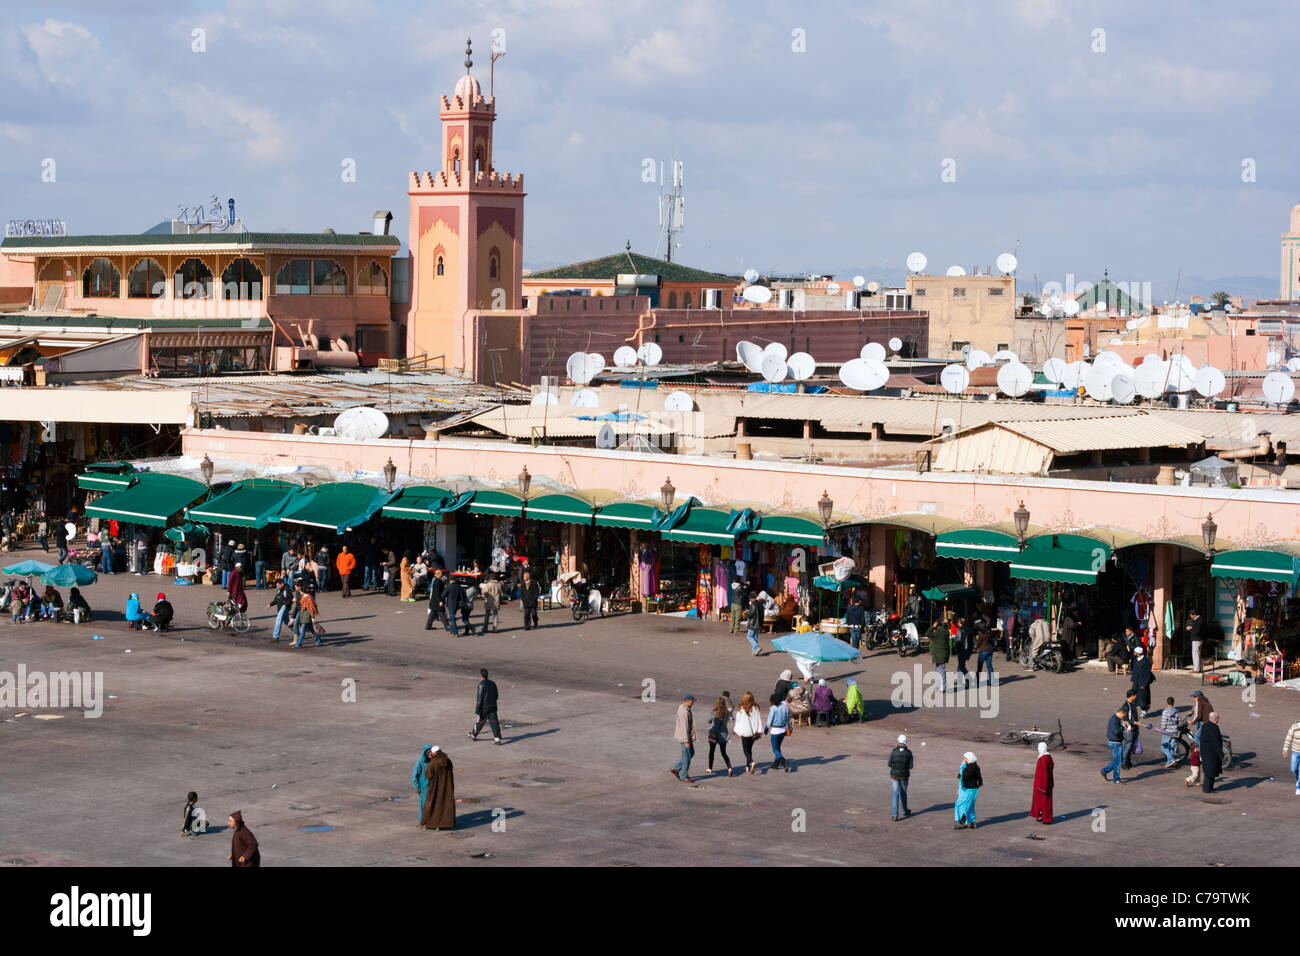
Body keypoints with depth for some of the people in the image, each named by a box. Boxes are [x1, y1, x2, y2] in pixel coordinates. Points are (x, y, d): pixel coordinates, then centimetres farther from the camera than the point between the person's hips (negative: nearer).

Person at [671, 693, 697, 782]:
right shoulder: (684, 712, -25)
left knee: (691, 753, 19)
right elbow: (684, 727, -25)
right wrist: (686, 741, -23)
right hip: (685, 737, -10)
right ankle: (684, 776, 14)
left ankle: (675, 769, 23)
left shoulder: (683, 707, 7)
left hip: (688, 736, 10)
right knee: (687, 757, 1)